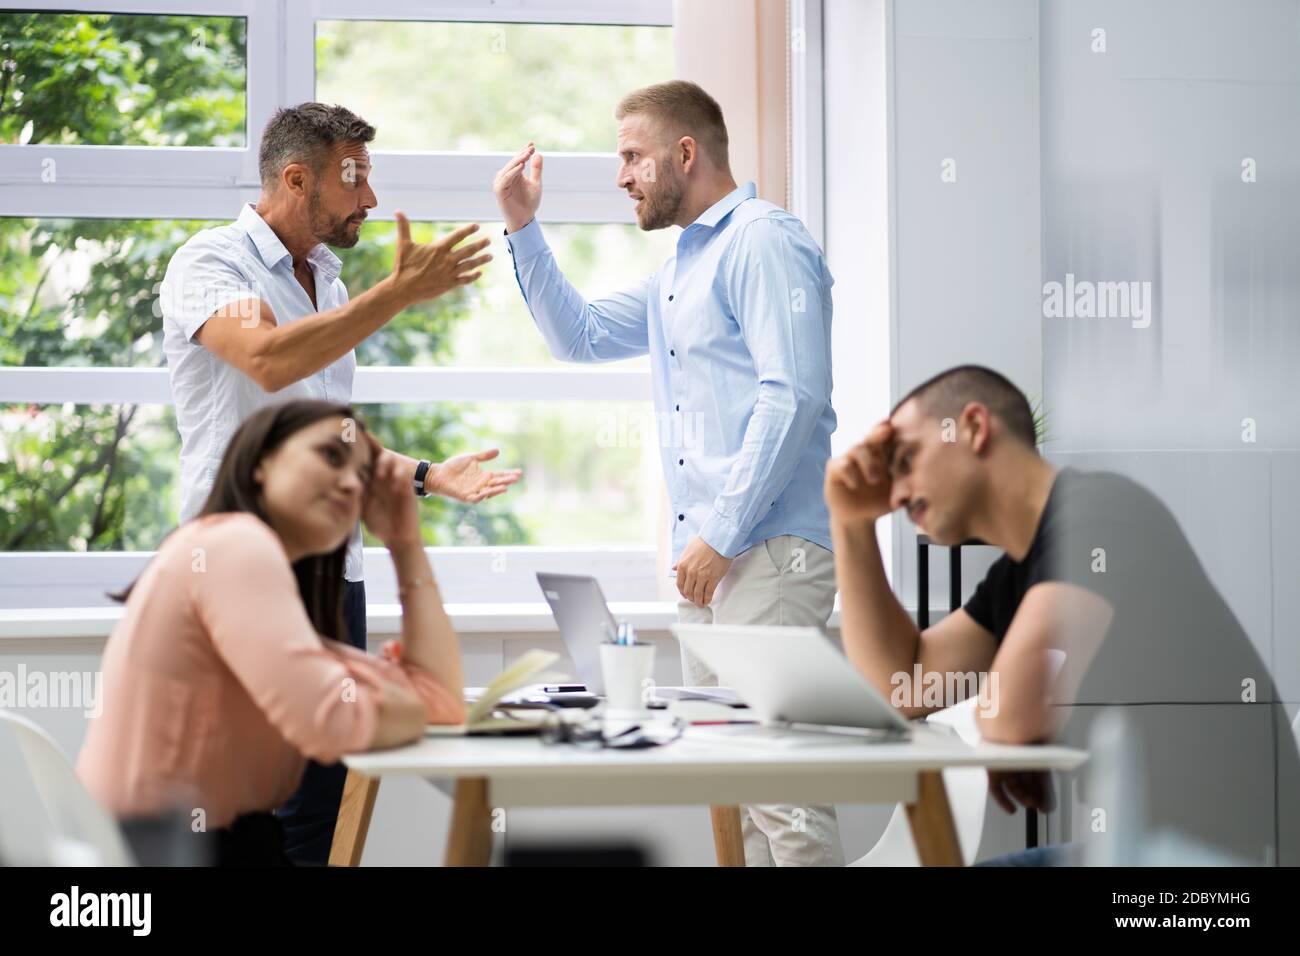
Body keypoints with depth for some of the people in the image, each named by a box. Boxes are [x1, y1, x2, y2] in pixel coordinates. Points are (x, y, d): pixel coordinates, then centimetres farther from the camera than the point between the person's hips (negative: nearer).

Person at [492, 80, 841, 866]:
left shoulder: (764, 242, -9)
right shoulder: (682, 267, 23)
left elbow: (791, 396, -18)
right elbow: (581, 336, 30)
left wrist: (721, 535, -19)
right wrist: (523, 230, 20)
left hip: (769, 554, -10)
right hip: (710, 558, 10)